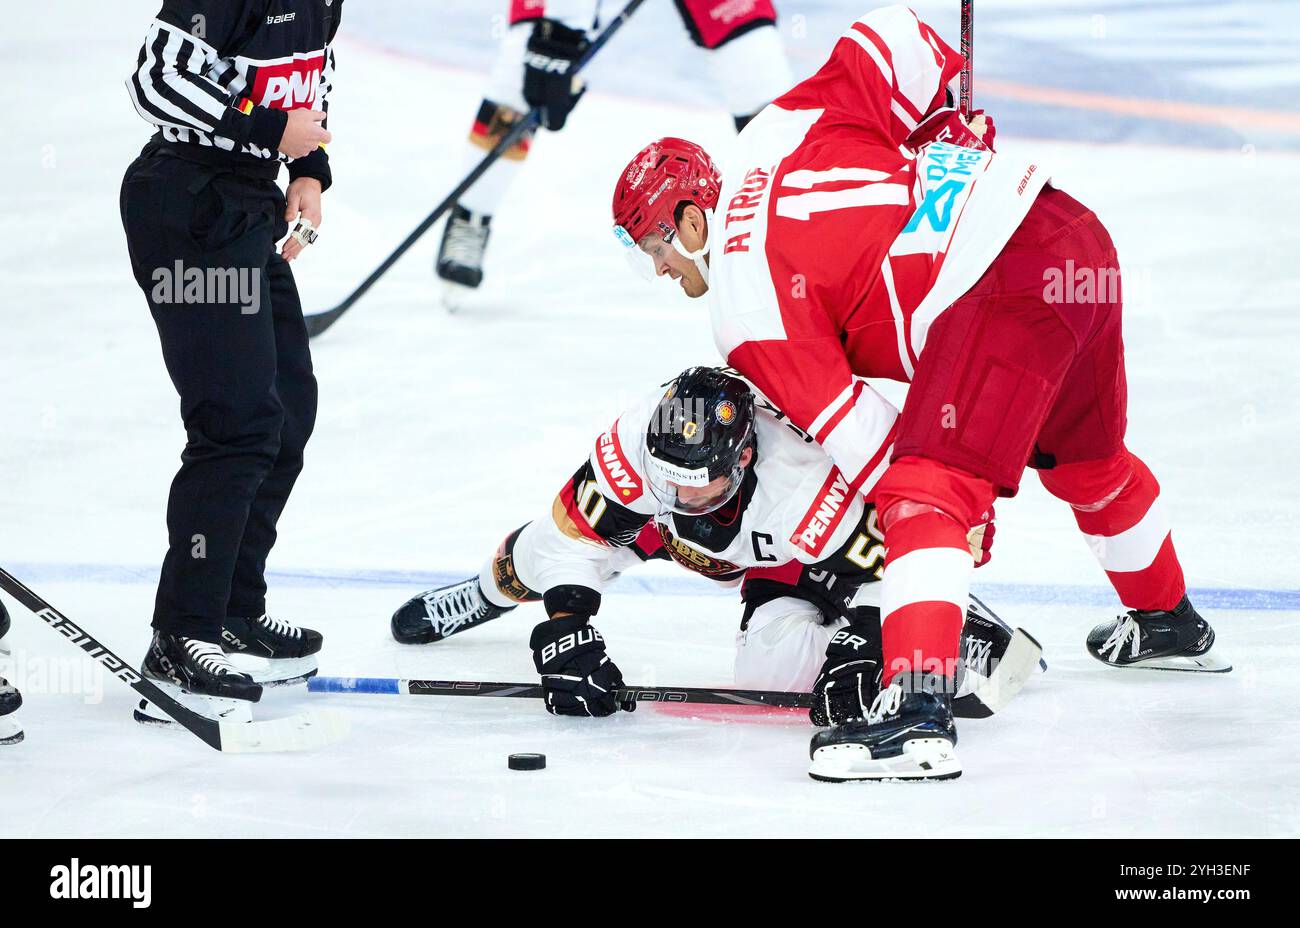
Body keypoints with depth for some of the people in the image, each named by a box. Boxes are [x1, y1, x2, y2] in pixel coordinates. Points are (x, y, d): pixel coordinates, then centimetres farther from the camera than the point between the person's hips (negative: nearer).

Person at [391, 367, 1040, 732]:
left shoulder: (805, 487, -47)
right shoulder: (635, 443, -37)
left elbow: (879, 567, -39)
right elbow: (578, 533, -27)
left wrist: (857, 656, -47)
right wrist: (565, 629, -33)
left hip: (785, 553, -4)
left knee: (776, 663, -25)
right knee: (556, 543, 3)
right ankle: (494, 587, 43)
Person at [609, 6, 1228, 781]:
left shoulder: (746, 303, -4)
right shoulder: (782, 129, 15)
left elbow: (853, 431, -6)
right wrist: (958, 129, 21)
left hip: (1007, 290, -10)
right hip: (1079, 239, 10)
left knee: (929, 490, -15)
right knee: (1087, 459, 32)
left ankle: (920, 709, -30)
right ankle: (1170, 625, 54)